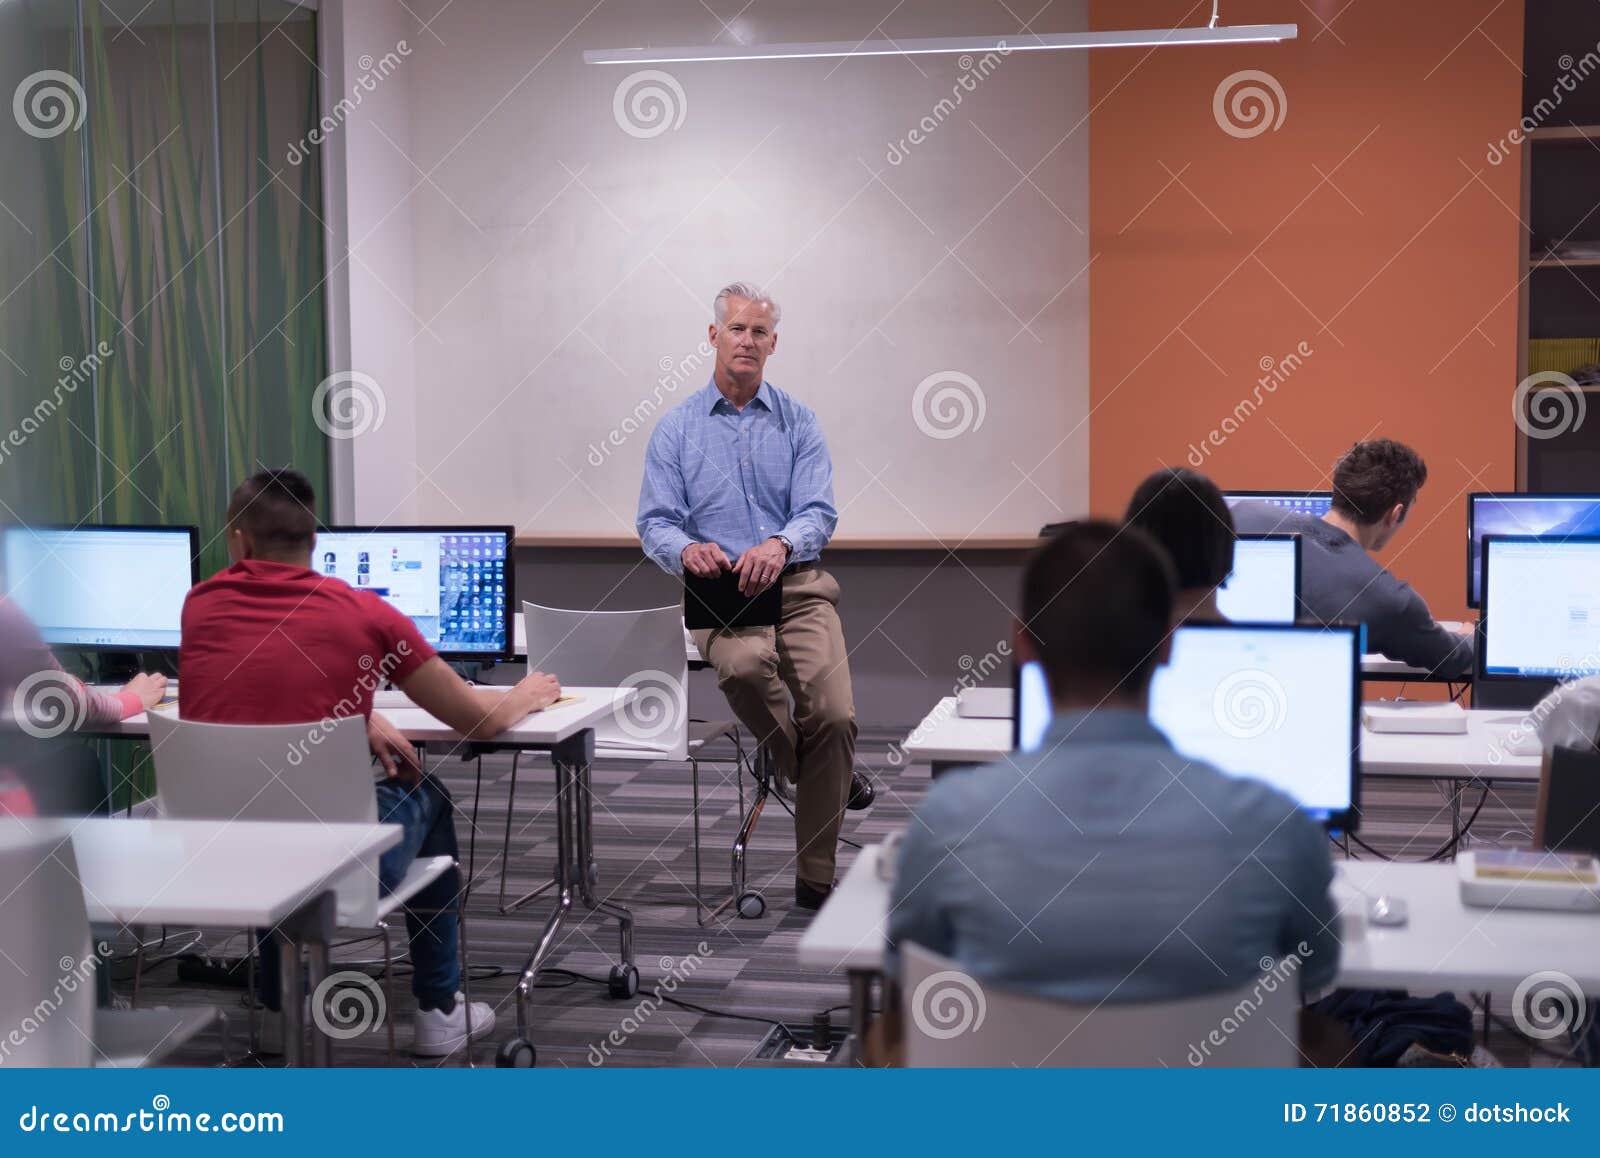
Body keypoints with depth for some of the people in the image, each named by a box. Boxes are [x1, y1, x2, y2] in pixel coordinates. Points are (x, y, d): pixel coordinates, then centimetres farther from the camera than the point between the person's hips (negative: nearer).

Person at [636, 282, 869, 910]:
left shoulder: (798, 421, 9)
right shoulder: (676, 427, 8)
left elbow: (819, 512, -2)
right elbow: (655, 522, 2)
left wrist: (780, 543, -26)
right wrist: (687, 549, -22)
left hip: (798, 583, 1)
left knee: (834, 714, -19)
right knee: (745, 663, -36)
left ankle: (814, 878, -4)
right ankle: (802, 770, -2)